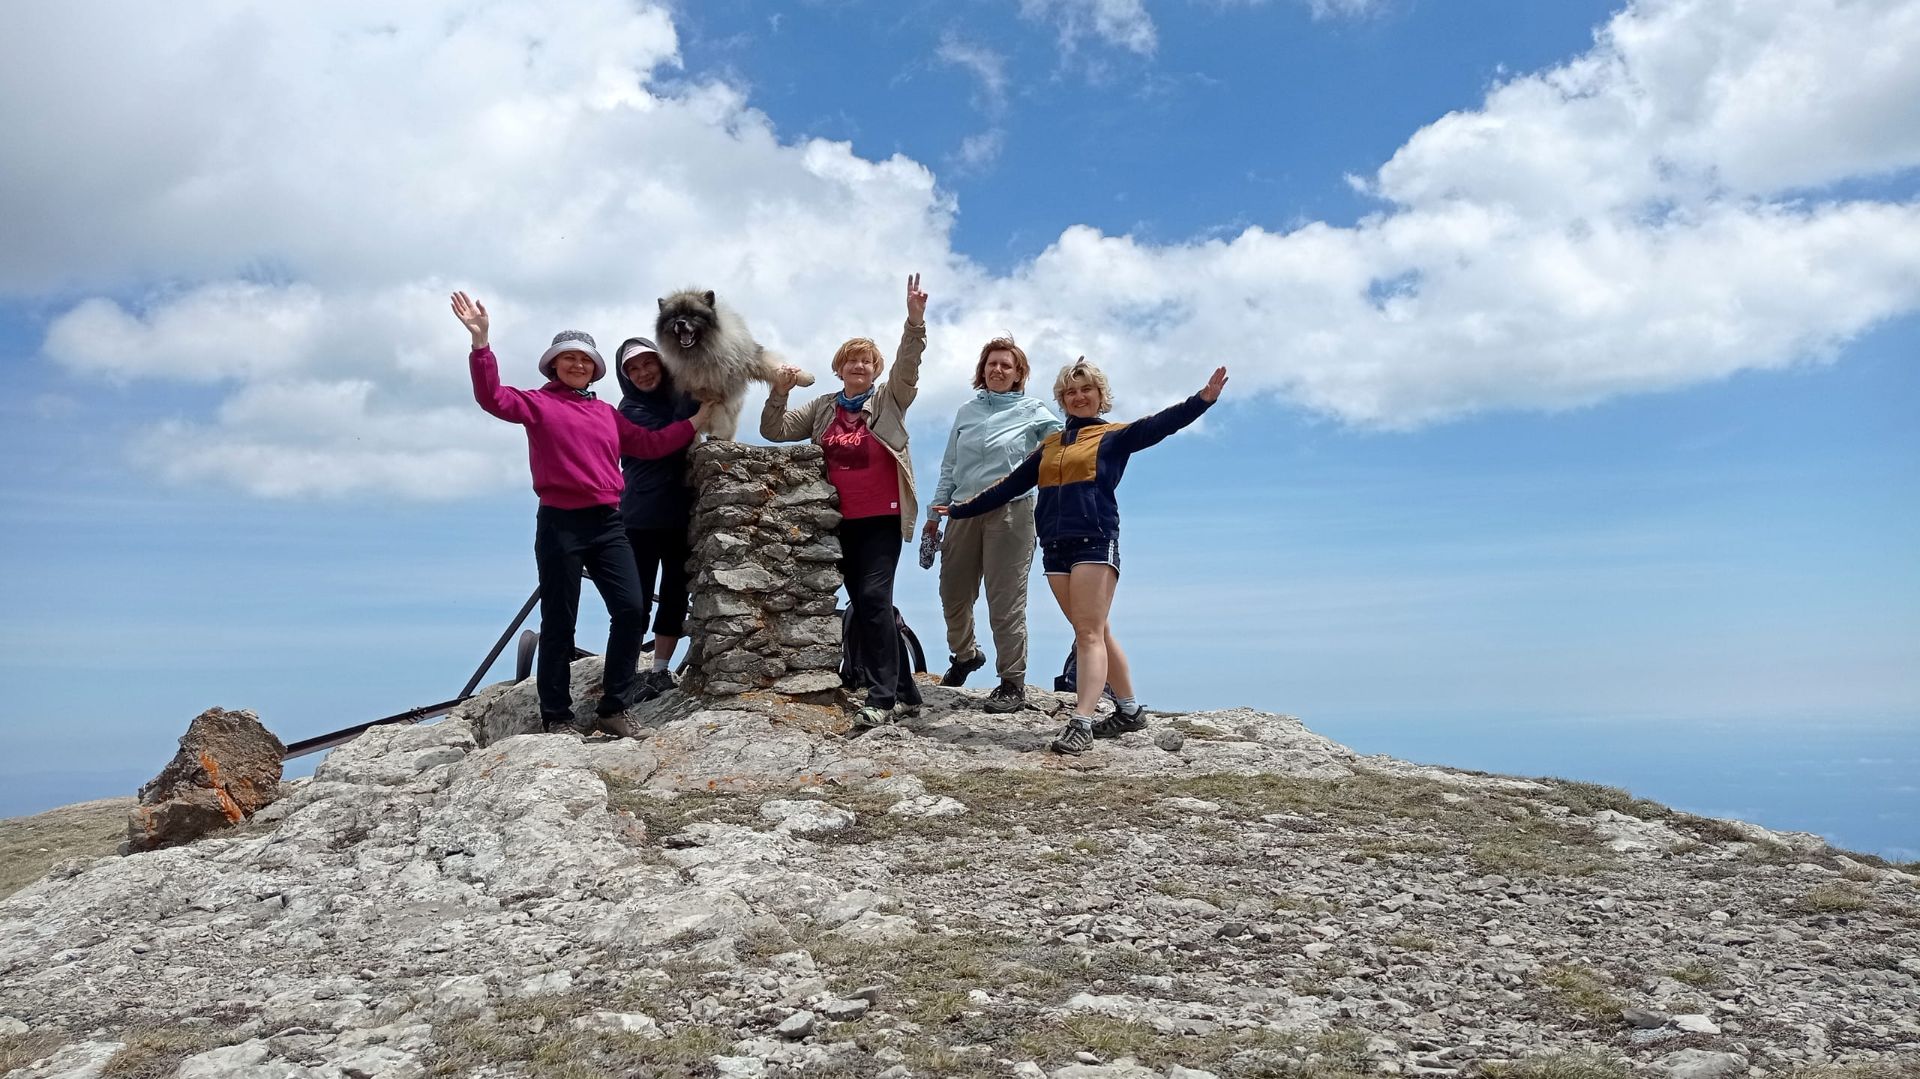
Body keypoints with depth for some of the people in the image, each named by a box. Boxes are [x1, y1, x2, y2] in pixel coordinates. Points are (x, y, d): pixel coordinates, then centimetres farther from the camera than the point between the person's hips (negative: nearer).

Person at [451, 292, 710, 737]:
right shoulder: (538, 403, 3)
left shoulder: (607, 413, 17)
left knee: (630, 609, -4)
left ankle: (611, 708, 8)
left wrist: (698, 418, 16)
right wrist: (480, 342, -24)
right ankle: (556, 717, 12)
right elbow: (493, 398, -12)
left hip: (607, 523, 5)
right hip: (560, 524, -4)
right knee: (559, 622, 2)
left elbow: (650, 444, 19)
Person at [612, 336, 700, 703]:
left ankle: (660, 672, 20)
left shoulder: (677, 396, 9)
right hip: (642, 519, -6)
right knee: (639, 599, -4)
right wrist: (695, 397, -25)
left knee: (675, 593, 10)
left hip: (681, 515, 6)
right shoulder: (630, 409, -7)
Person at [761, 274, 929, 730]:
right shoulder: (821, 408, 12)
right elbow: (775, 431, 8)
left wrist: (915, 319, -28)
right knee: (864, 604, 9)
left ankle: (882, 697, -15)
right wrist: (779, 393, -9)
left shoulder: (889, 400, 2)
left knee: (873, 598, -17)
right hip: (842, 522, 5)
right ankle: (903, 690, 20)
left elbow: (908, 364, -14)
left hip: (883, 518, -5)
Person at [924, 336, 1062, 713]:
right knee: (953, 593, 12)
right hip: (964, 512, 5)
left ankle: (1013, 682, 4)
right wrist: (934, 512, 14)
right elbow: (949, 467, 17)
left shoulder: (1031, 411, 3)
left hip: (1010, 512, -4)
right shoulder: (966, 412, 15)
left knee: (1005, 600, -5)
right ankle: (965, 654, 39)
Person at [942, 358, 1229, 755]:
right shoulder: (1050, 445, 22)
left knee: (1090, 633, -11)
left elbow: (1159, 425, -11)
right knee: (1095, 632, 9)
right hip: (1055, 547, 6)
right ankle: (1130, 711, 19)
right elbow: (1010, 485, 27)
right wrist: (961, 509, 31)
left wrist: (1202, 399, -28)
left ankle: (1081, 724, -18)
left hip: (1095, 542, -6)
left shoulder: (1114, 436, 6)